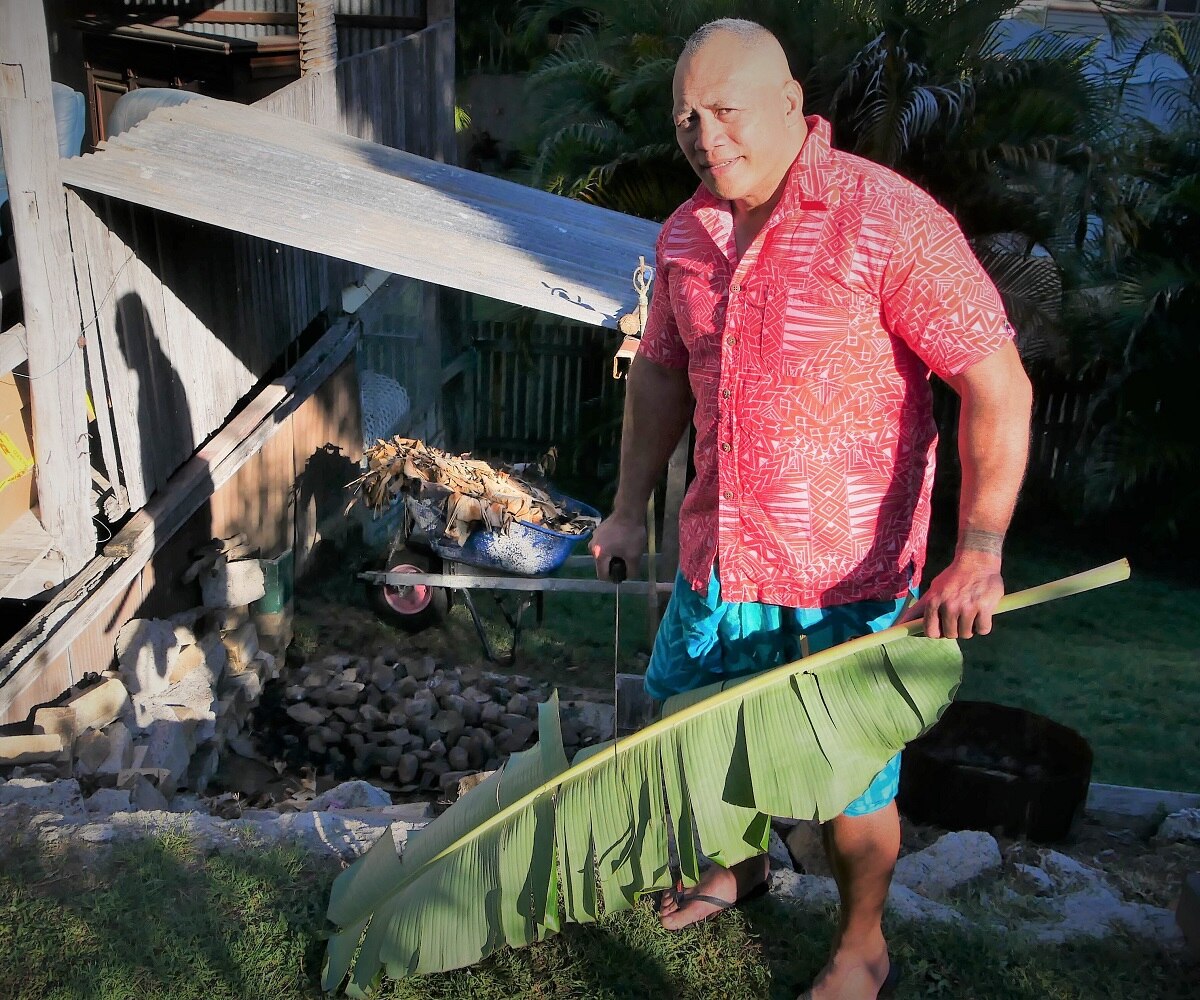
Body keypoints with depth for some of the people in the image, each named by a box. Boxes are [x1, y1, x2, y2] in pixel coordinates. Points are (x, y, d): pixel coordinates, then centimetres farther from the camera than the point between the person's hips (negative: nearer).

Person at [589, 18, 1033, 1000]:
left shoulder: (889, 220, -17)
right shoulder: (687, 236, 3)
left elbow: (997, 388, -19)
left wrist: (978, 553, -27)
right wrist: (630, 507, 16)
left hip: (848, 570, -6)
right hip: (719, 552, 6)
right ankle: (740, 862, 51)